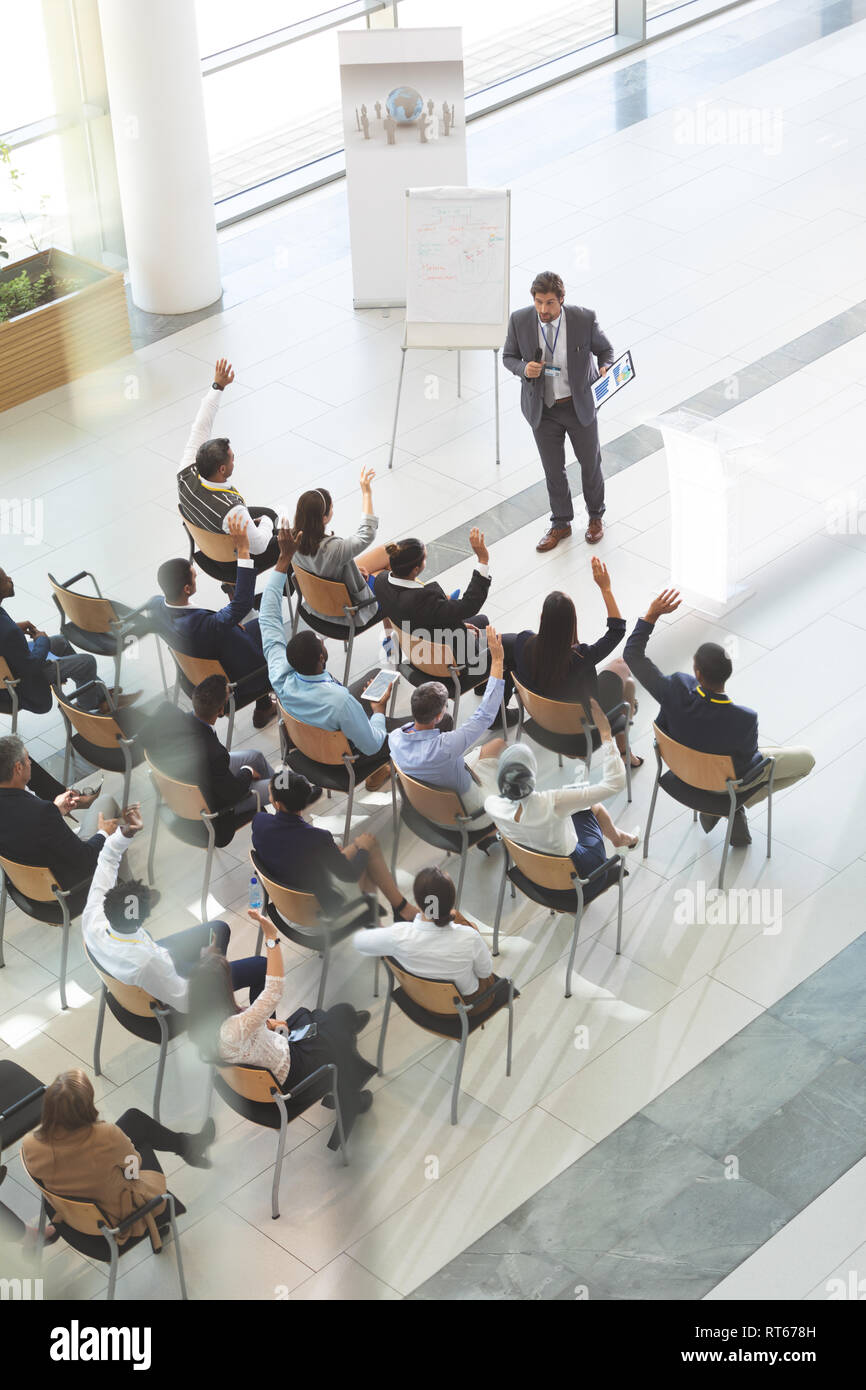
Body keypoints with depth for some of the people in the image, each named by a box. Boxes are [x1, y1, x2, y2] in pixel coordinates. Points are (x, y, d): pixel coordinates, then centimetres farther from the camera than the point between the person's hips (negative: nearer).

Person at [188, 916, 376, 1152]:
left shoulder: (202, 1023, -15)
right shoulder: (232, 1030, -40)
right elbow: (274, 992, -40)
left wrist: (263, 1025, -2)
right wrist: (272, 938, -40)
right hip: (290, 1074, -8)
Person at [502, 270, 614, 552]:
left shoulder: (584, 319, -18)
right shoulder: (519, 321, -15)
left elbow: (604, 349, -1)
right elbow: (509, 357, -1)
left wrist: (605, 369, -22)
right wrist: (524, 368, -22)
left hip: (579, 405, -1)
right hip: (542, 408, 1)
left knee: (590, 463, 18)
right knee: (553, 469, 14)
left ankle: (596, 517, 42)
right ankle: (560, 523, 35)